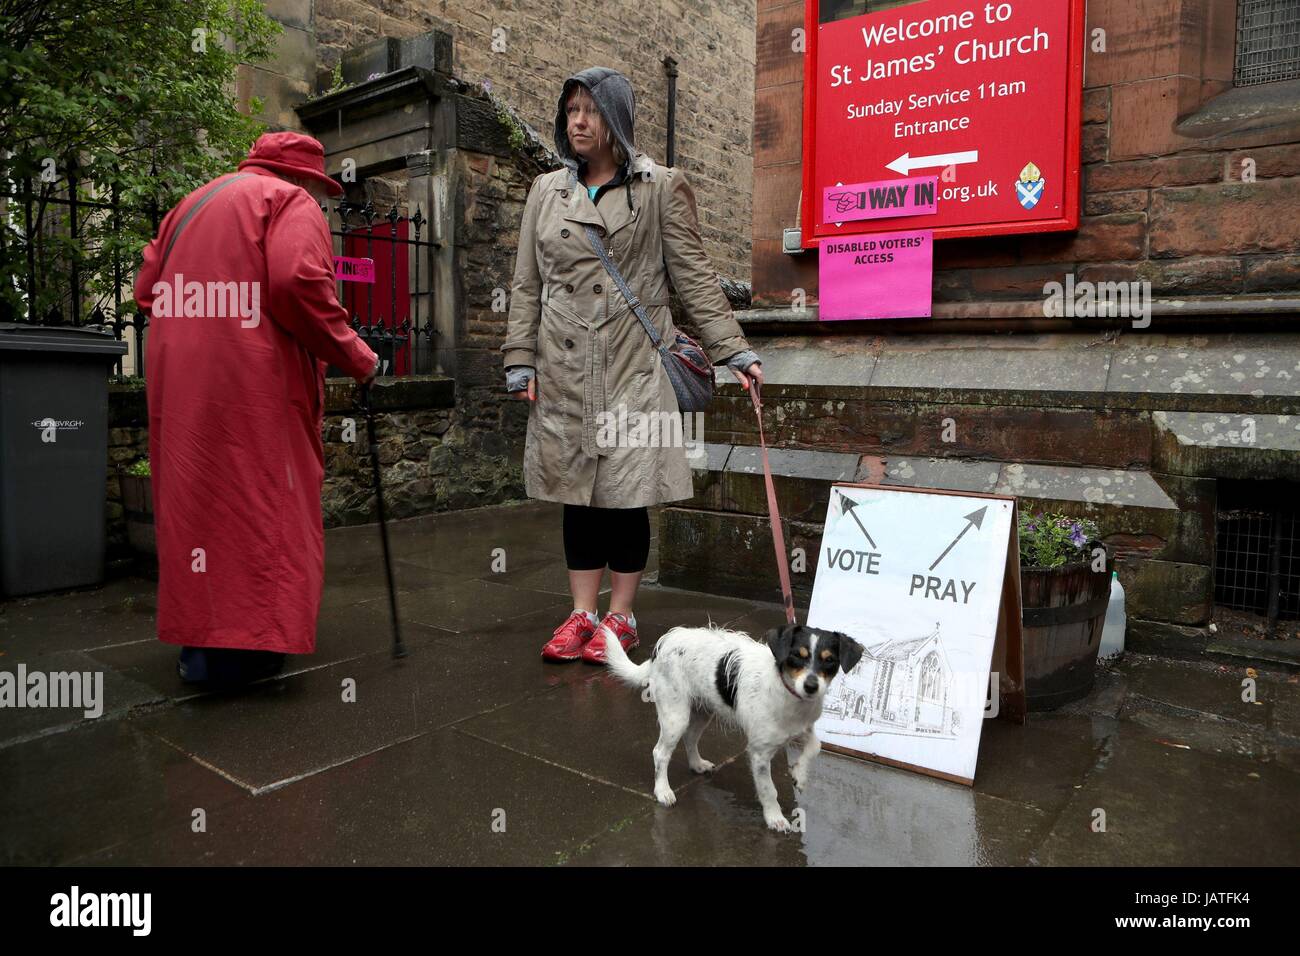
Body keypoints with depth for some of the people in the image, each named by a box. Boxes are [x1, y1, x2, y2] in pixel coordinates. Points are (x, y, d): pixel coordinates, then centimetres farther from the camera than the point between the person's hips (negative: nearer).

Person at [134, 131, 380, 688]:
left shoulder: (191, 204, 23)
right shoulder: (291, 202, 0)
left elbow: (146, 291, 17)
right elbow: (298, 284, -17)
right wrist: (356, 358, -10)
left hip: (176, 383, 8)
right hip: (254, 385, -7)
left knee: (193, 500, 12)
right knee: (263, 507, -3)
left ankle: (197, 638, 19)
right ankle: (243, 649, -4)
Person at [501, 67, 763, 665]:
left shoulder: (661, 187, 3)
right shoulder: (546, 191, 13)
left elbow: (693, 276, 1)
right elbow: (527, 285, 13)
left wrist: (732, 350, -7)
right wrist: (520, 362, 5)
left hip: (632, 365, -3)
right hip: (564, 369, 4)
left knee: (626, 492, -1)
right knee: (576, 490, 7)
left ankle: (620, 617, 14)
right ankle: (582, 615, 18)